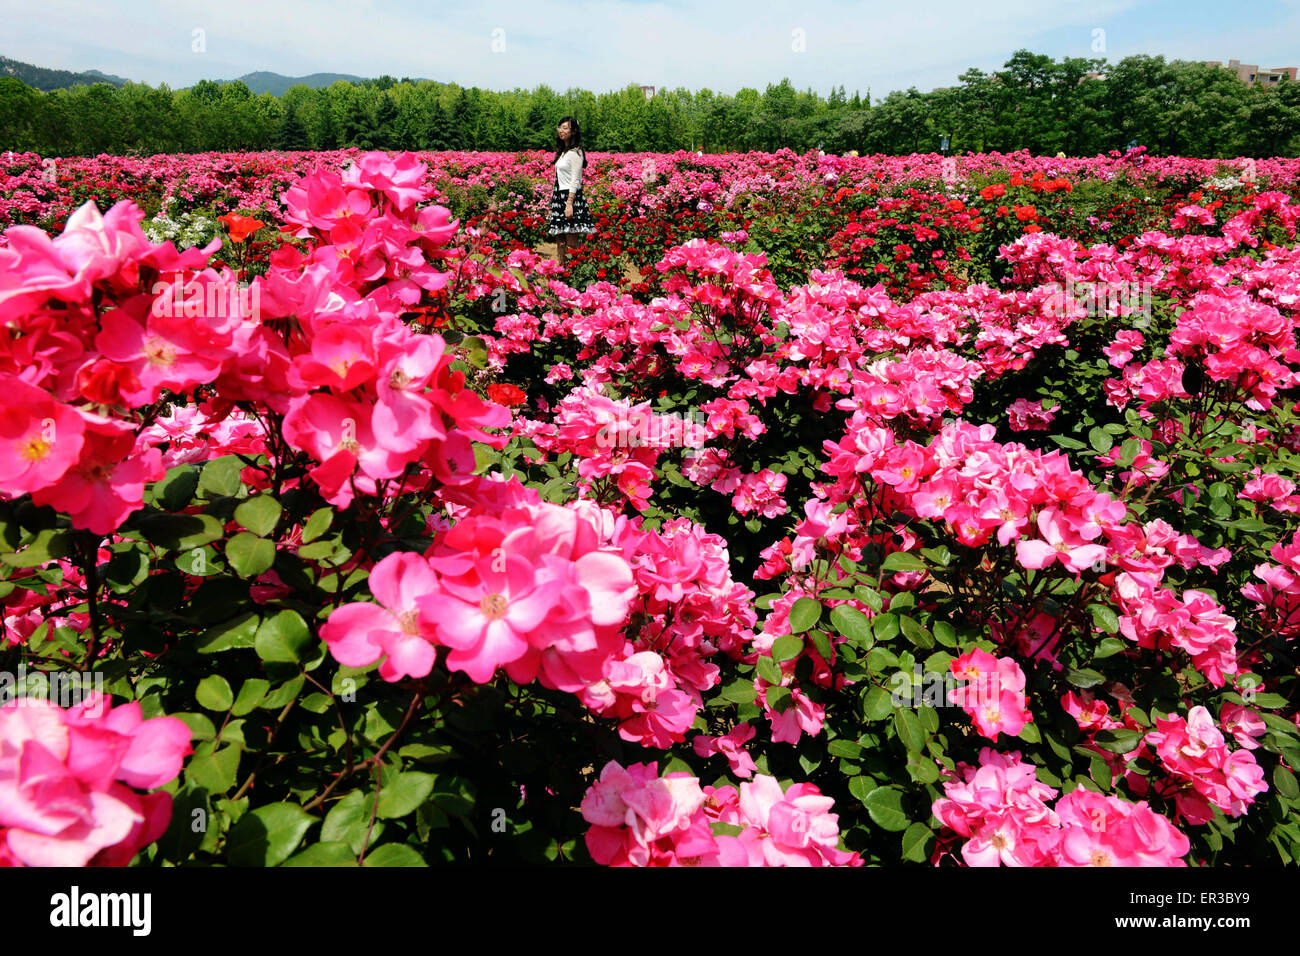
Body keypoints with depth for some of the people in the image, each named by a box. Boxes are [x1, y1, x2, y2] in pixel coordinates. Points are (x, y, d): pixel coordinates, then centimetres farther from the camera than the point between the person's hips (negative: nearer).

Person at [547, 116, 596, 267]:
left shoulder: (575, 152, -10)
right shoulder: (562, 151, 18)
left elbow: (575, 181, -16)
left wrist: (569, 204, -22)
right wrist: (554, 198, 18)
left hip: (571, 196, -9)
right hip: (559, 197, 9)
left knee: (572, 242, -10)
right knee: (559, 240, 9)